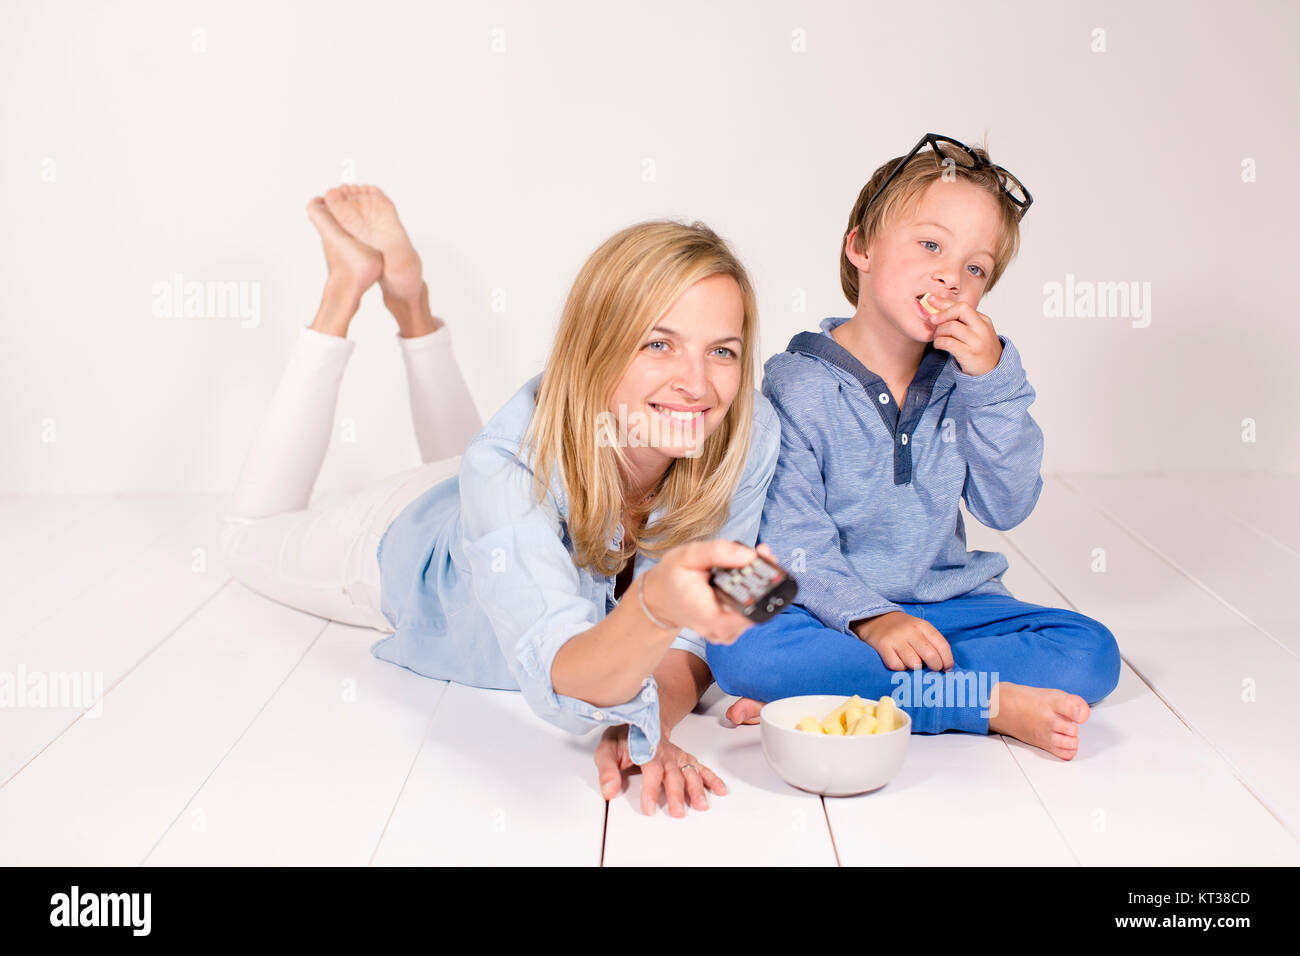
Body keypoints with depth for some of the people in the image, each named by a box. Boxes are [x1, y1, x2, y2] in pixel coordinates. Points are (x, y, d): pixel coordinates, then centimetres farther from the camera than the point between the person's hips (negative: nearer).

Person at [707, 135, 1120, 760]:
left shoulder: (968, 376, 5)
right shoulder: (799, 385, -8)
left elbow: (1006, 508, -3)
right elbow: (793, 540, -14)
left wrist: (993, 382, -13)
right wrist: (866, 617, -29)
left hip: (946, 601, 4)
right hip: (833, 609, -4)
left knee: (1090, 651, -17)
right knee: (742, 648, -33)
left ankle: (819, 691, -24)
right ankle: (995, 702, -29)